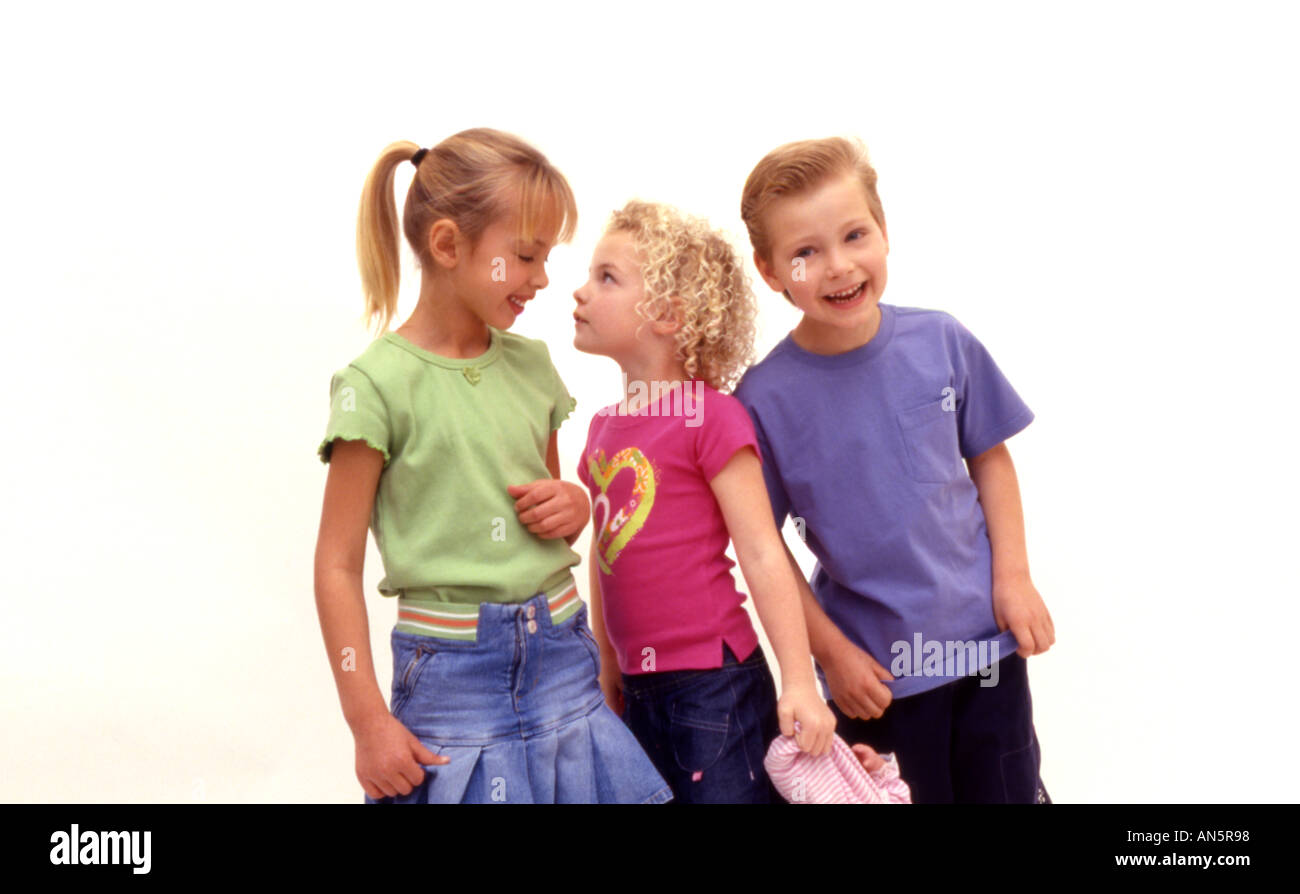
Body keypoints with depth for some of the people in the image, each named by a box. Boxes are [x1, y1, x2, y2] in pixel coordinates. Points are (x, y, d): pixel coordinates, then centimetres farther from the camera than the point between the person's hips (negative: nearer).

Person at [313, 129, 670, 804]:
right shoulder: (379, 383, -10)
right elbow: (338, 565, -8)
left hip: (563, 655, 5)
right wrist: (368, 720, -10)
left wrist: (575, 506, -1)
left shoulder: (530, 363, 7)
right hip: (454, 670, -5)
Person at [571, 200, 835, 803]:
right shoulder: (604, 426, 9)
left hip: (713, 683, -7)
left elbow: (762, 553, -14)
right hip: (640, 688, 7)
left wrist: (799, 682, -15)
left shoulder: (710, 416, -11)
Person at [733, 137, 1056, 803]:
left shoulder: (941, 342, -7)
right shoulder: (766, 397, -14)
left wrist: (1014, 577, -1)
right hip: (874, 669, -2)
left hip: (985, 636, 2)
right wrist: (831, 652, -6)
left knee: (1010, 788, 14)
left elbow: (990, 457, 5)